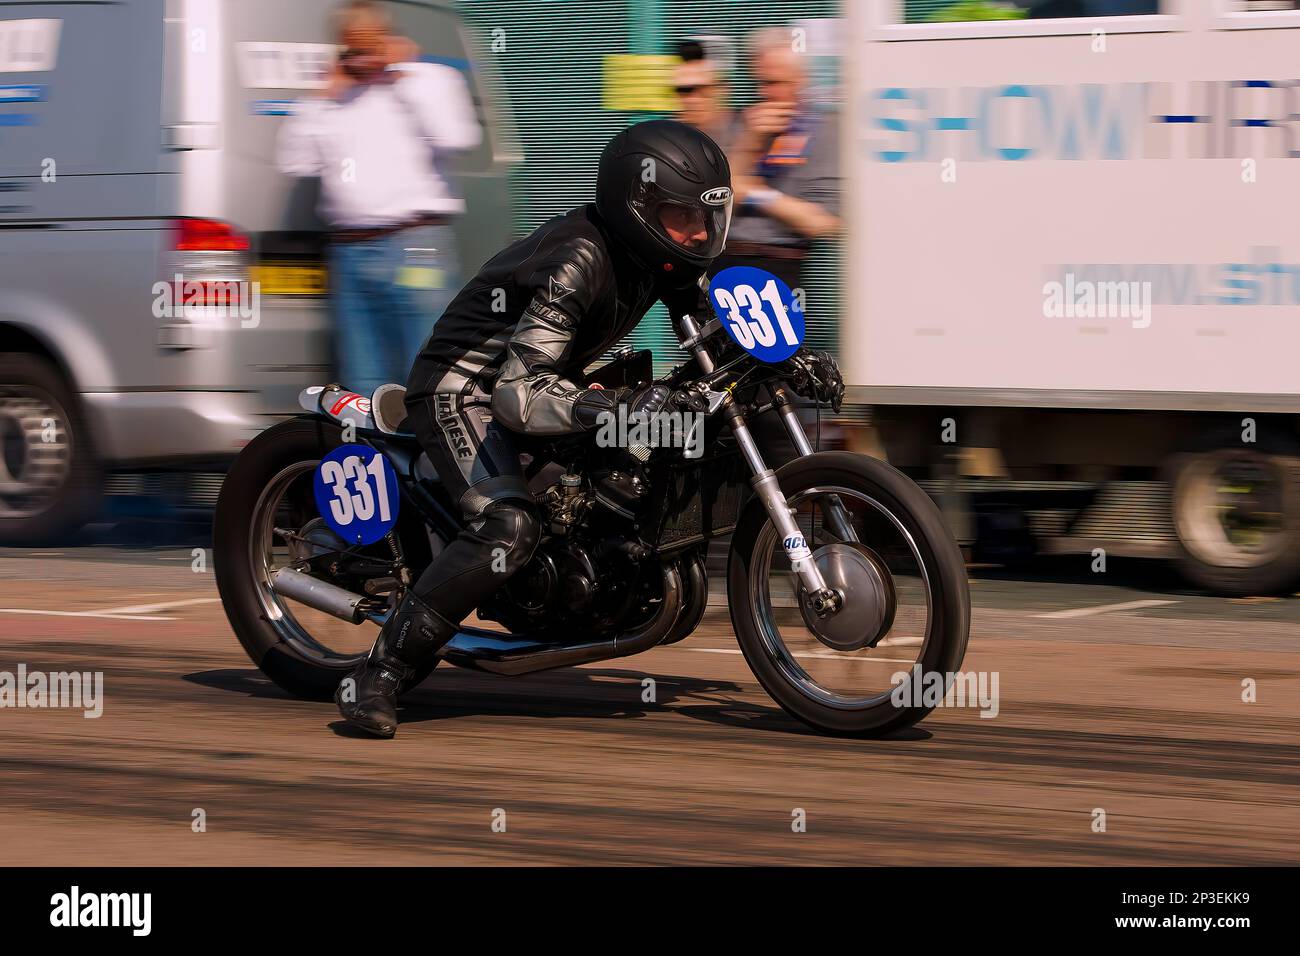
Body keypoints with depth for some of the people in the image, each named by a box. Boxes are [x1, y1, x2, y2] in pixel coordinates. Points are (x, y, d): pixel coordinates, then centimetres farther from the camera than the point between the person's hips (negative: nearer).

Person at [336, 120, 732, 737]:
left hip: (543, 376, 10)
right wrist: (618, 407, -50)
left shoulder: (664, 253, -3)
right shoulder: (578, 261, -29)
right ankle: (374, 678, -31)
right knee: (509, 525, -31)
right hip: (465, 389, -10)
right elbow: (518, 394, -36)